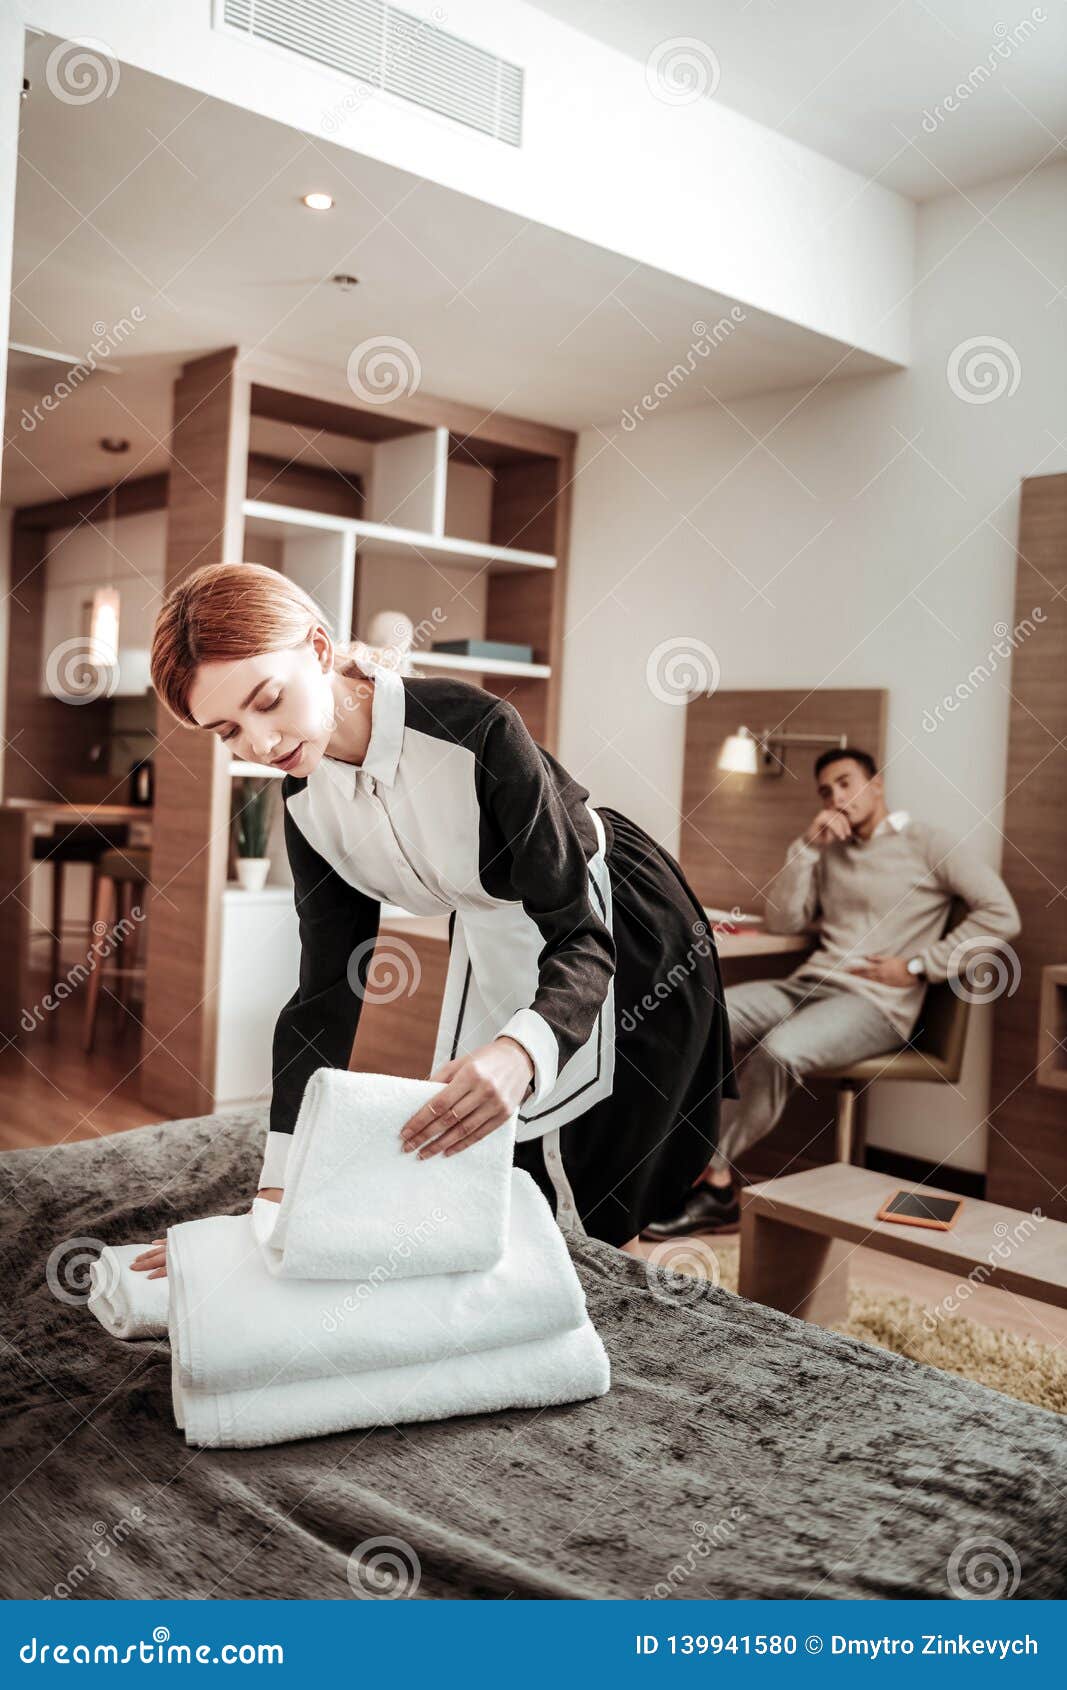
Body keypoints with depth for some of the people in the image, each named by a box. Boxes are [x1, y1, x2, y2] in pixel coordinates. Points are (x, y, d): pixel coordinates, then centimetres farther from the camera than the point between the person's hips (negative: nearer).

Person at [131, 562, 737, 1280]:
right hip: (495, 956, 6)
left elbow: (582, 940, -33)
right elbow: (325, 992, -11)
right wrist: (278, 1190, -19)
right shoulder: (309, 801, -12)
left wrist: (519, 1053, -55)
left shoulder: (477, 730, -33)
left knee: (593, 1216, 0)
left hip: (628, 940, -6)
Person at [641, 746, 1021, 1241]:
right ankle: (716, 1184, -22)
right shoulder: (829, 852, 22)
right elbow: (781, 920, 11)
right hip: (807, 985, 6)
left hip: (876, 1003, -6)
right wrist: (807, 846, 2)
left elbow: (1001, 915, -5)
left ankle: (710, 1180, -20)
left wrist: (917, 966, -10)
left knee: (778, 1050, -35)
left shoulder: (926, 843, 4)